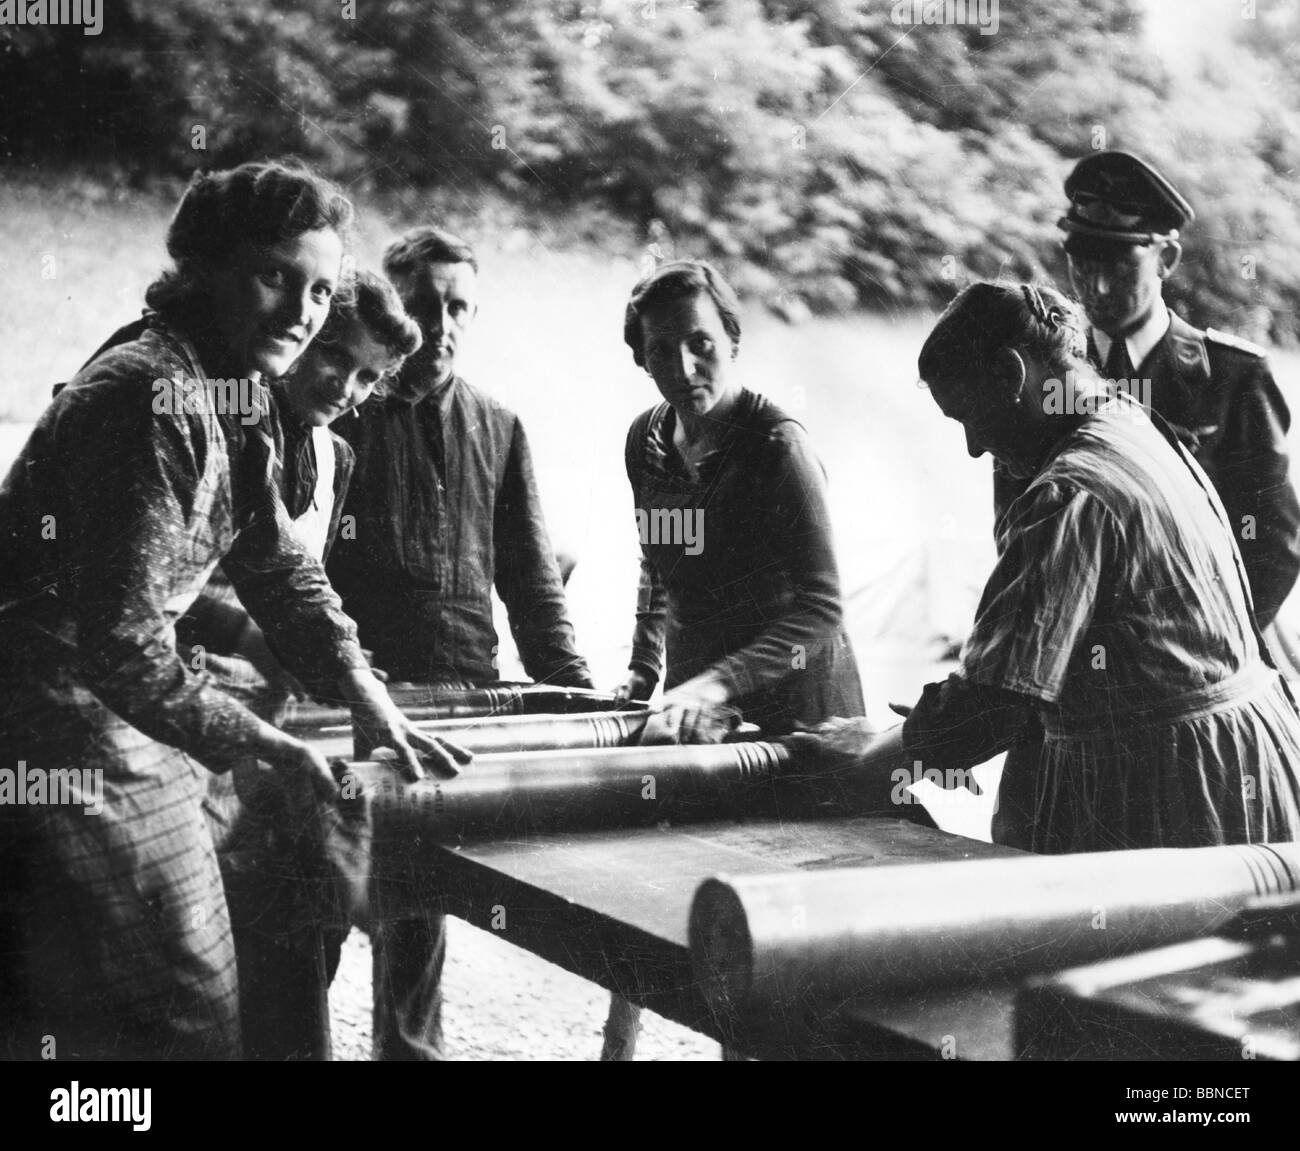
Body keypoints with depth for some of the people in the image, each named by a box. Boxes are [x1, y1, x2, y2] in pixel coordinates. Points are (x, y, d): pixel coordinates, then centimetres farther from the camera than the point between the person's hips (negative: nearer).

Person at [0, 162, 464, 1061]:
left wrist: (377, 709, 5)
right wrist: (262, 744, -16)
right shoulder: (150, 399, -22)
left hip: (111, 727, 9)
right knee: (183, 1023, -3)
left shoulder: (235, 401, 8)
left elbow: (277, 564, 13)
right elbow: (122, 643, -25)